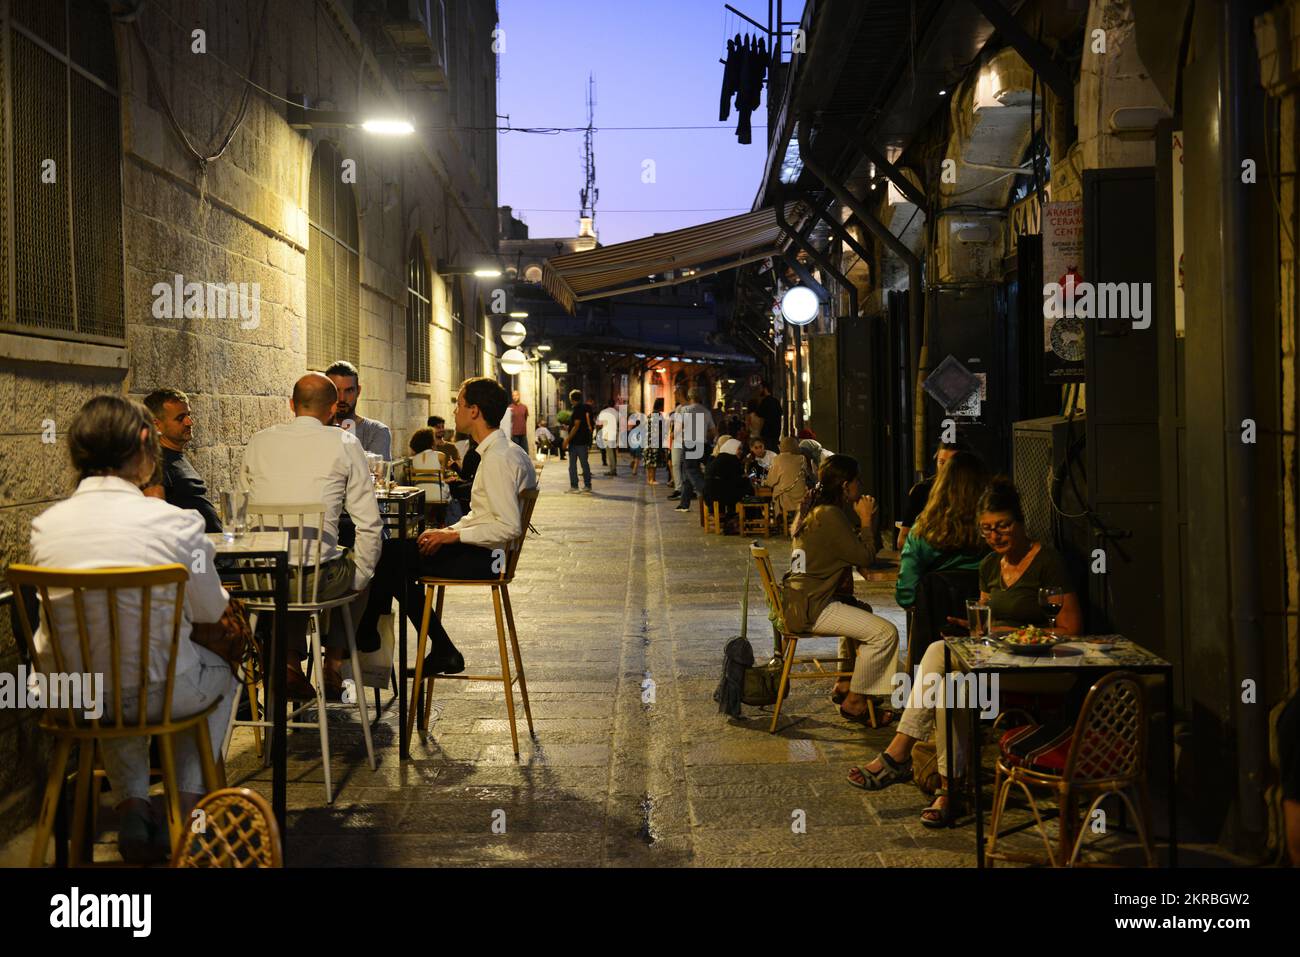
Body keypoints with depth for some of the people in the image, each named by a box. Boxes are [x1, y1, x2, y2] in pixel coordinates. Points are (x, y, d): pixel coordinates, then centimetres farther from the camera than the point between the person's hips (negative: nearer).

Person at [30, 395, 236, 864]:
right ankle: (188, 804, 29)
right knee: (221, 676, 33)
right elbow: (210, 609, -4)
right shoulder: (176, 522, -19)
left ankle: (132, 806, 30)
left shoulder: (45, 526, -9)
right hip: (159, 692, -3)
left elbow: (53, 616, 5)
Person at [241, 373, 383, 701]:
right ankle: (333, 669, 31)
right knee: (356, 563, 29)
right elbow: (369, 524, -4)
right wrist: (360, 576, 10)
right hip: (317, 578, -4)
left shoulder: (258, 442, 8)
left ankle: (290, 661, 28)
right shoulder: (344, 443, -2)